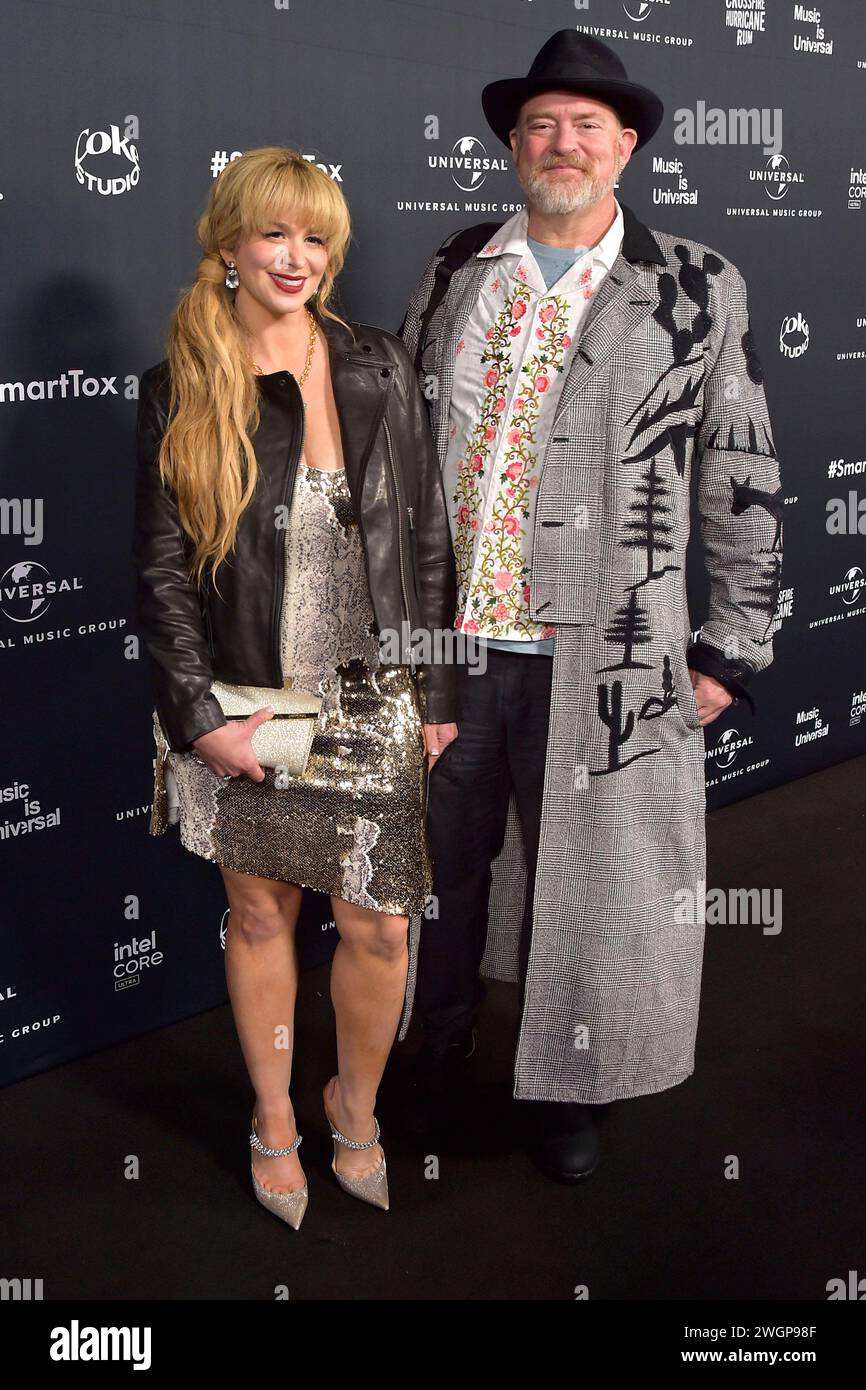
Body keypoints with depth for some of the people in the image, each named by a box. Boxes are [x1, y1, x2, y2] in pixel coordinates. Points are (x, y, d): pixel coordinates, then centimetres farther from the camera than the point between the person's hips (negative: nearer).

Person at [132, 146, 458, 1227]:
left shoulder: (379, 370, 3)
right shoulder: (180, 390, -1)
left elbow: (428, 538, 5)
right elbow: (160, 568, -2)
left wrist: (436, 691, 2)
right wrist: (200, 716, -10)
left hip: (372, 703, 1)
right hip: (245, 706, -1)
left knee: (377, 928, 2)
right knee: (259, 914, 12)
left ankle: (356, 1106, 31)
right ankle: (274, 1123, 34)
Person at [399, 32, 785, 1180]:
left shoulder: (697, 289, -1)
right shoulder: (451, 276, 7)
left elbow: (744, 484, -1)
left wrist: (731, 649, -3)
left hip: (606, 657, -2)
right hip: (443, 642, 3)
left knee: (586, 890, 10)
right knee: (444, 868, 17)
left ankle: (565, 1085, 34)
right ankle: (444, 1050, 41)